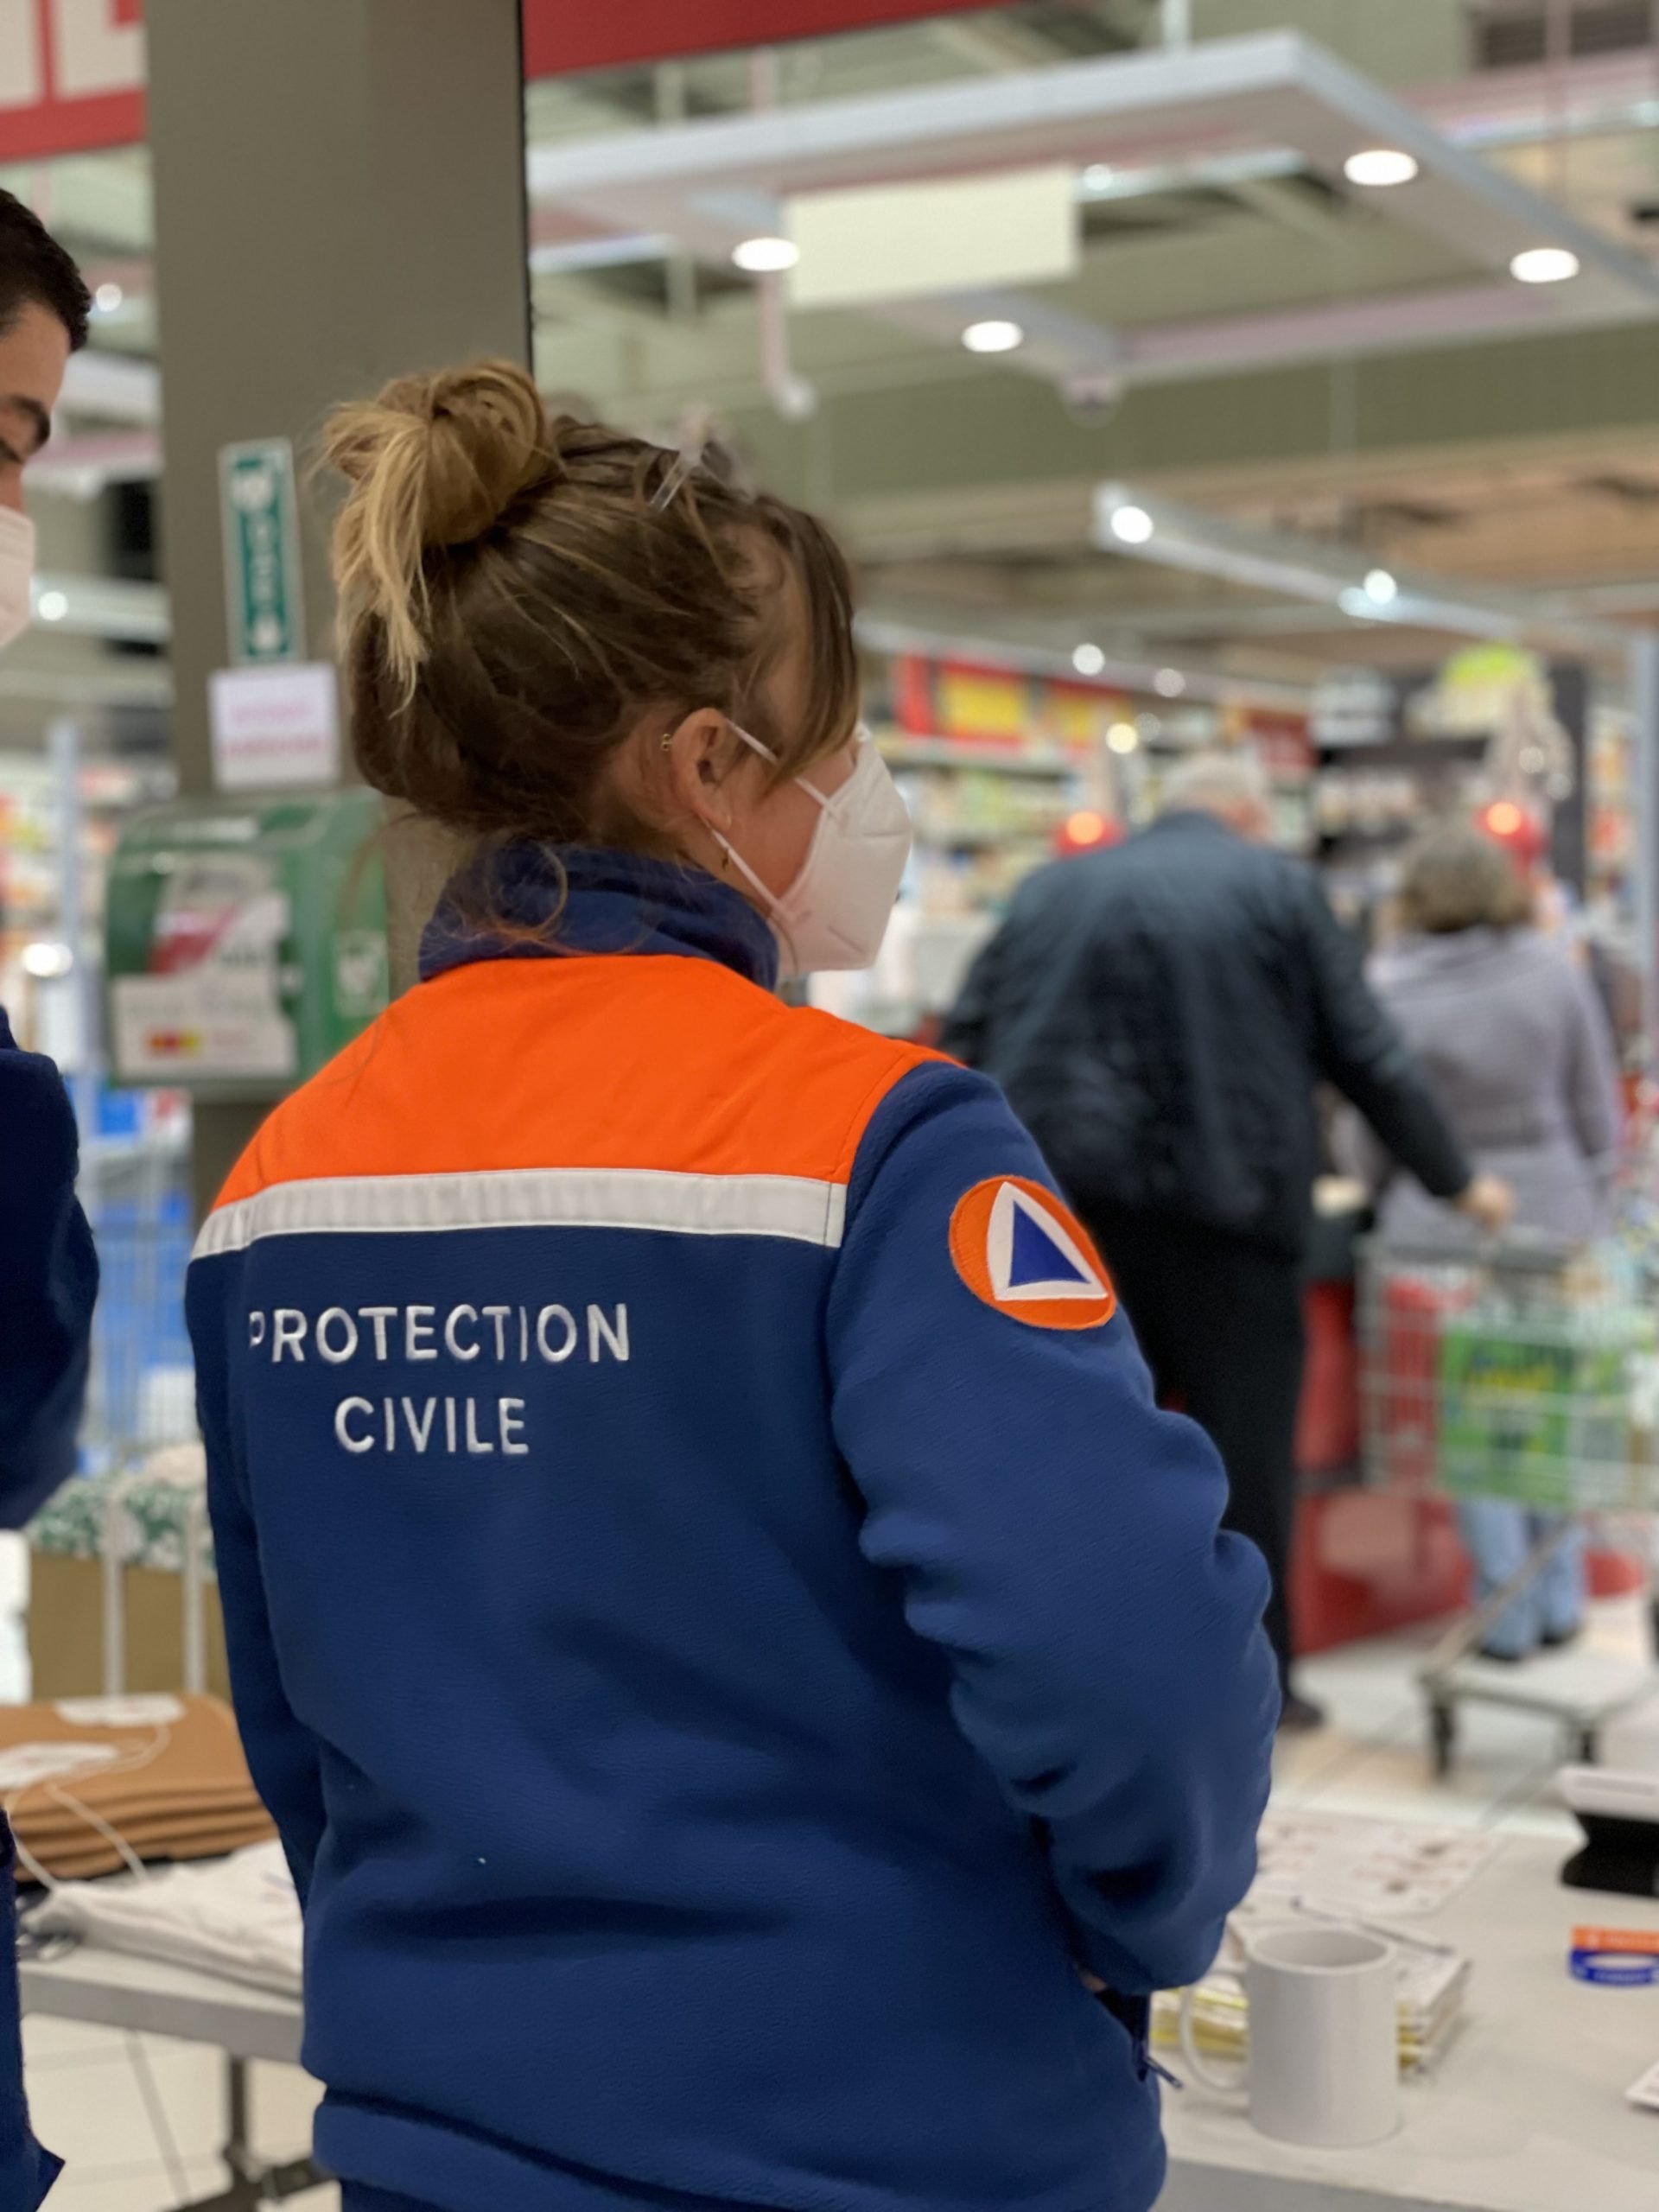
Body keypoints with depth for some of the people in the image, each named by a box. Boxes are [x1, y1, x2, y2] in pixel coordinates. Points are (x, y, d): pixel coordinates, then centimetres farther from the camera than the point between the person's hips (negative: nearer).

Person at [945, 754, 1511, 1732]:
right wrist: (1458, 1179, 13)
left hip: (1063, 1201, 4)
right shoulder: (1279, 887, 2)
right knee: (1247, 1448, 6)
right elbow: (1368, 1054, 3)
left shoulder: (1054, 888, 13)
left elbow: (969, 1039, 11)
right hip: (1224, 1207, -3)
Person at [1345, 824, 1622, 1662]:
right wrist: (1590, 1199, 16)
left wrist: (1385, 1189, 16)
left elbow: (1371, 1135, -4)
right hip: (1553, 1210, 2)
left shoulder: (1386, 989, -9)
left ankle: (1507, 1614, 10)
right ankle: (1560, 1600, 21)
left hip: (1442, 1224, -2)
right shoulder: (1554, 968, -3)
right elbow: (1597, 1105, 3)